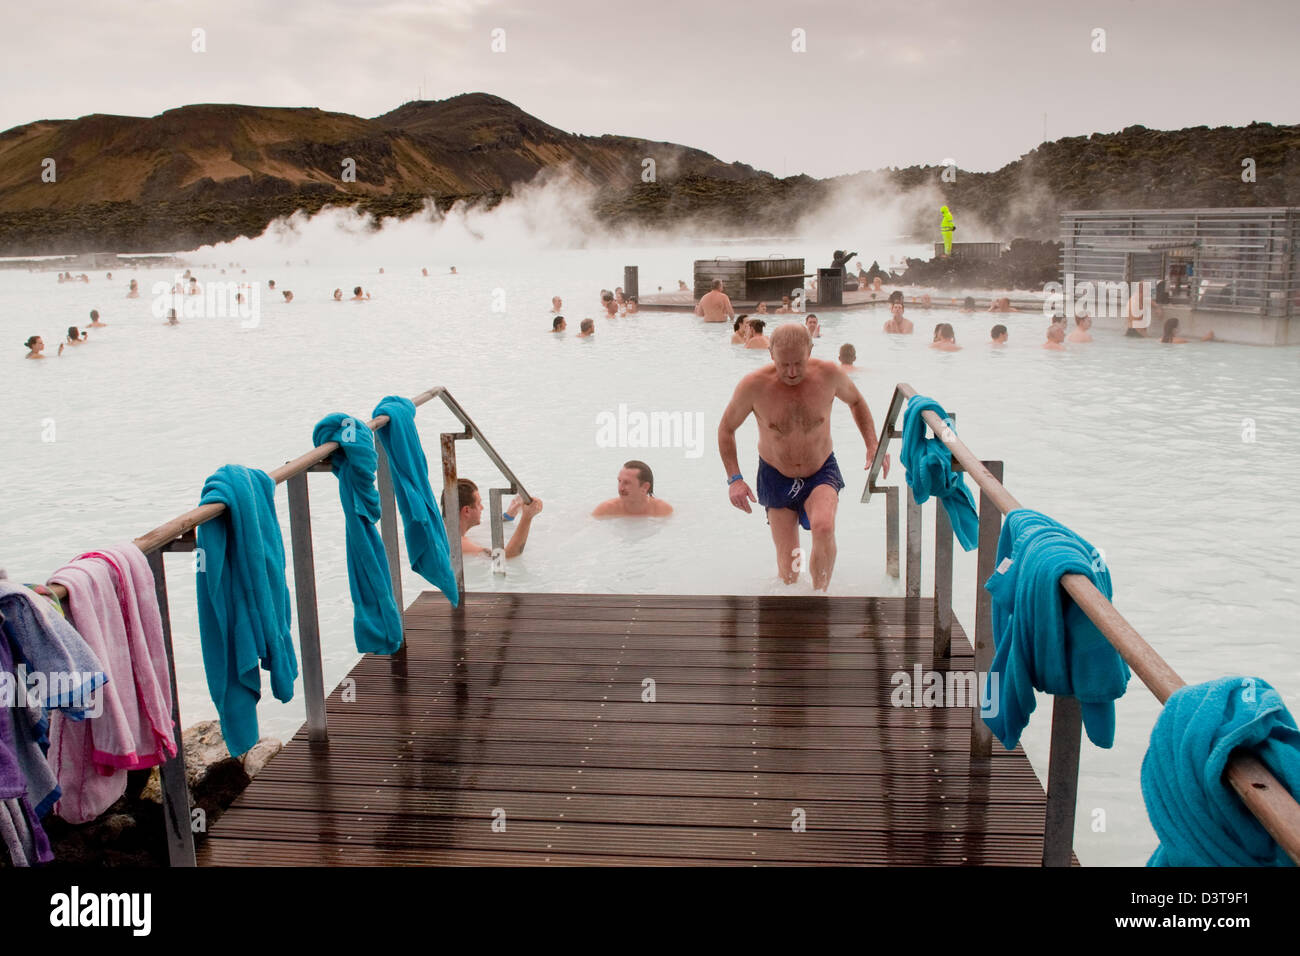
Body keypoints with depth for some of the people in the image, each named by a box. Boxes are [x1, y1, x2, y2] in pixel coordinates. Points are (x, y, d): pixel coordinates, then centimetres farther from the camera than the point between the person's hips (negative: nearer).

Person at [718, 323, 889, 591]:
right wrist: (734, 478, -14)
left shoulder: (829, 374, -16)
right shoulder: (753, 386, -21)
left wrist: (873, 446, -4)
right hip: (776, 478, 0)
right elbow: (726, 429, -4)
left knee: (823, 528, -32)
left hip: (822, 472, 0)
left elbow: (856, 401, 7)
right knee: (788, 573, 0)